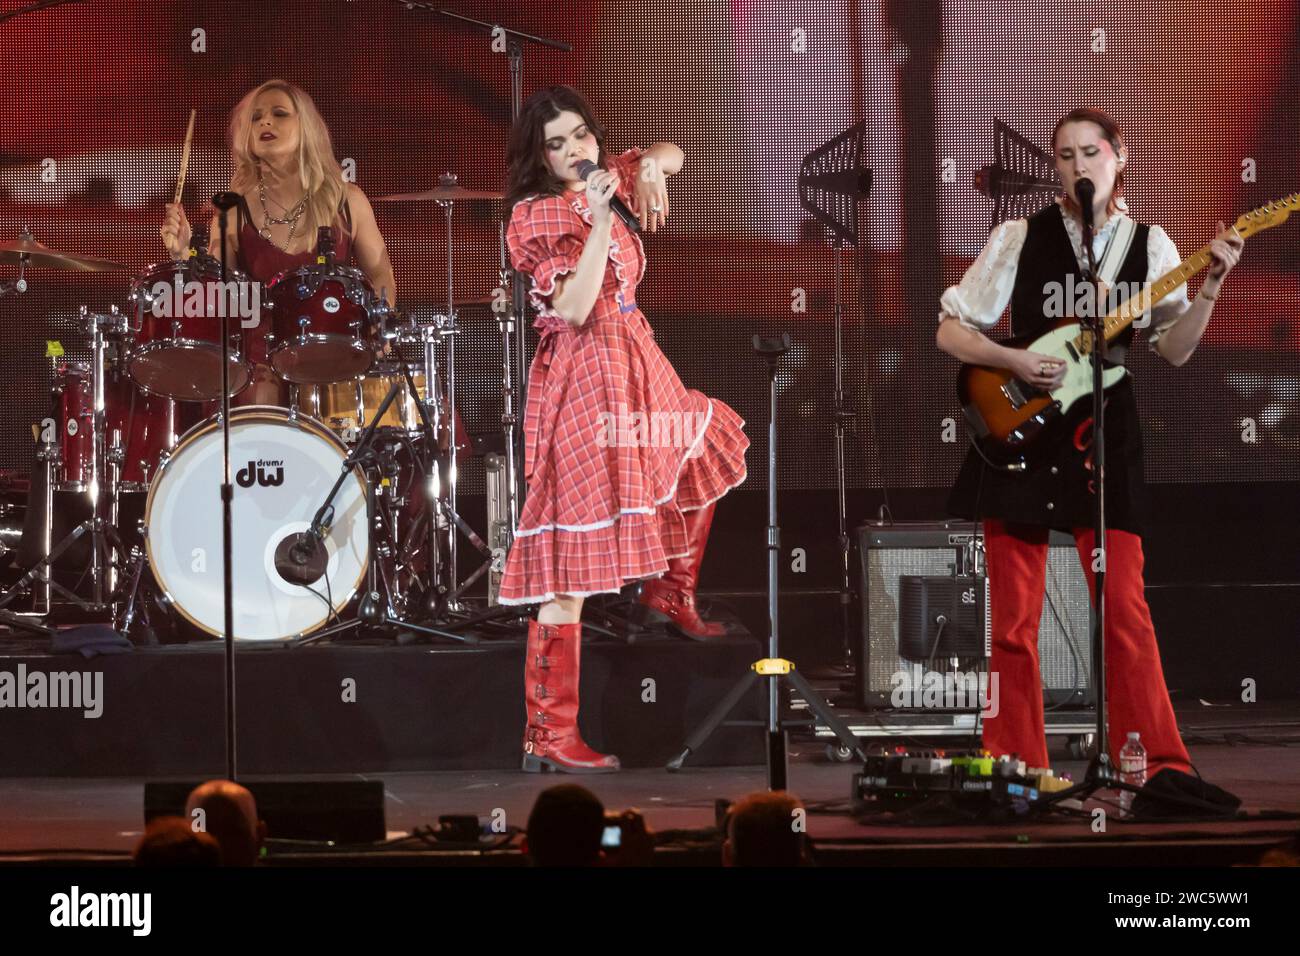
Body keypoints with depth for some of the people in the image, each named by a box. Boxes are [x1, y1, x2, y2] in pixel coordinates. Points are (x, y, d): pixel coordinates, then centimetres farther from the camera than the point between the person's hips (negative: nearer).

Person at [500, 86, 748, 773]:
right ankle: (549, 736, -13)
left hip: (635, 364, 9)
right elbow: (574, 308, -23)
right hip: (583, 376, -9)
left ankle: (671, 595, 50)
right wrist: (601, 219, -27)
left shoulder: (605, 181, 8)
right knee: (574, 560, -11)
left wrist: (651, 167, 1)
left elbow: (669, 154, 24)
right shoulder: (539, 215, -13)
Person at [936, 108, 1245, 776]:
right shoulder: (1021, 239, 5)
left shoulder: (1148, 244, 7)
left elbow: (1174, 349, 0)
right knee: (1013, 618, 0)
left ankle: (1161, 766, -5)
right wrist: (1012, 362, -10)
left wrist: (1210, 286, -15)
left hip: (1103, 432, 0)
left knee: (1123, 610, -9)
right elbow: (950, 329, 6)